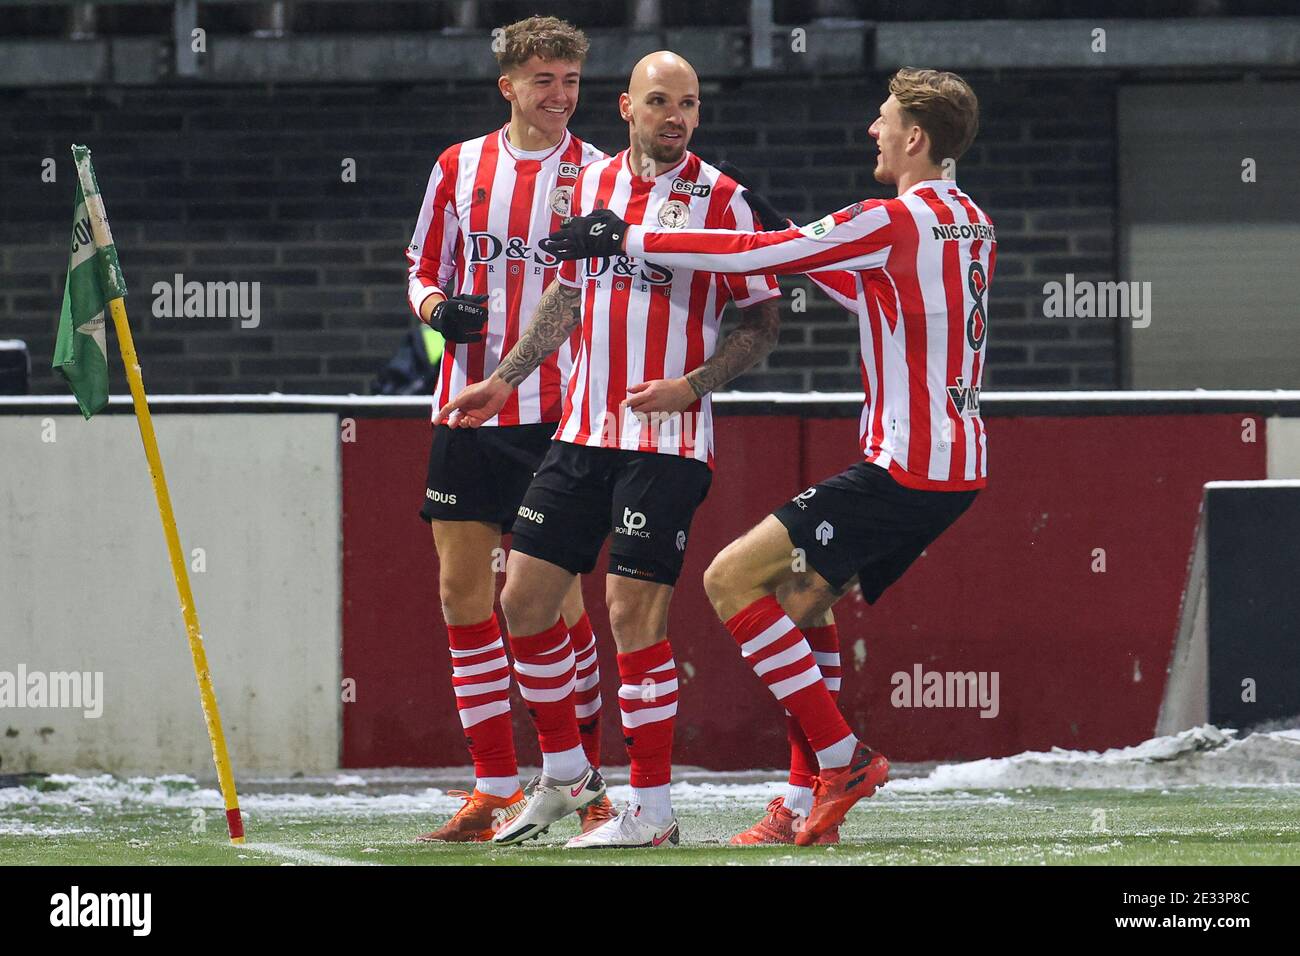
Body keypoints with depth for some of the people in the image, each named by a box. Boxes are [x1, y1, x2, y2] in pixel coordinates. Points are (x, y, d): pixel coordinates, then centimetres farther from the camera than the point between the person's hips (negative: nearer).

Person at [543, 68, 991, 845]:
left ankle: (843, 758, -9)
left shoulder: (893, 221, -14)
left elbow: (746, 257, -12)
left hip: (905, 470, -9)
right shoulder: (972, 225, 13)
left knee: (732, 580, -8)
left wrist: (623, 239, -3)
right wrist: (792, 240, 21)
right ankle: (810, 798, 9)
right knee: (795, 602, 15)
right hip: (958, 466, 9)